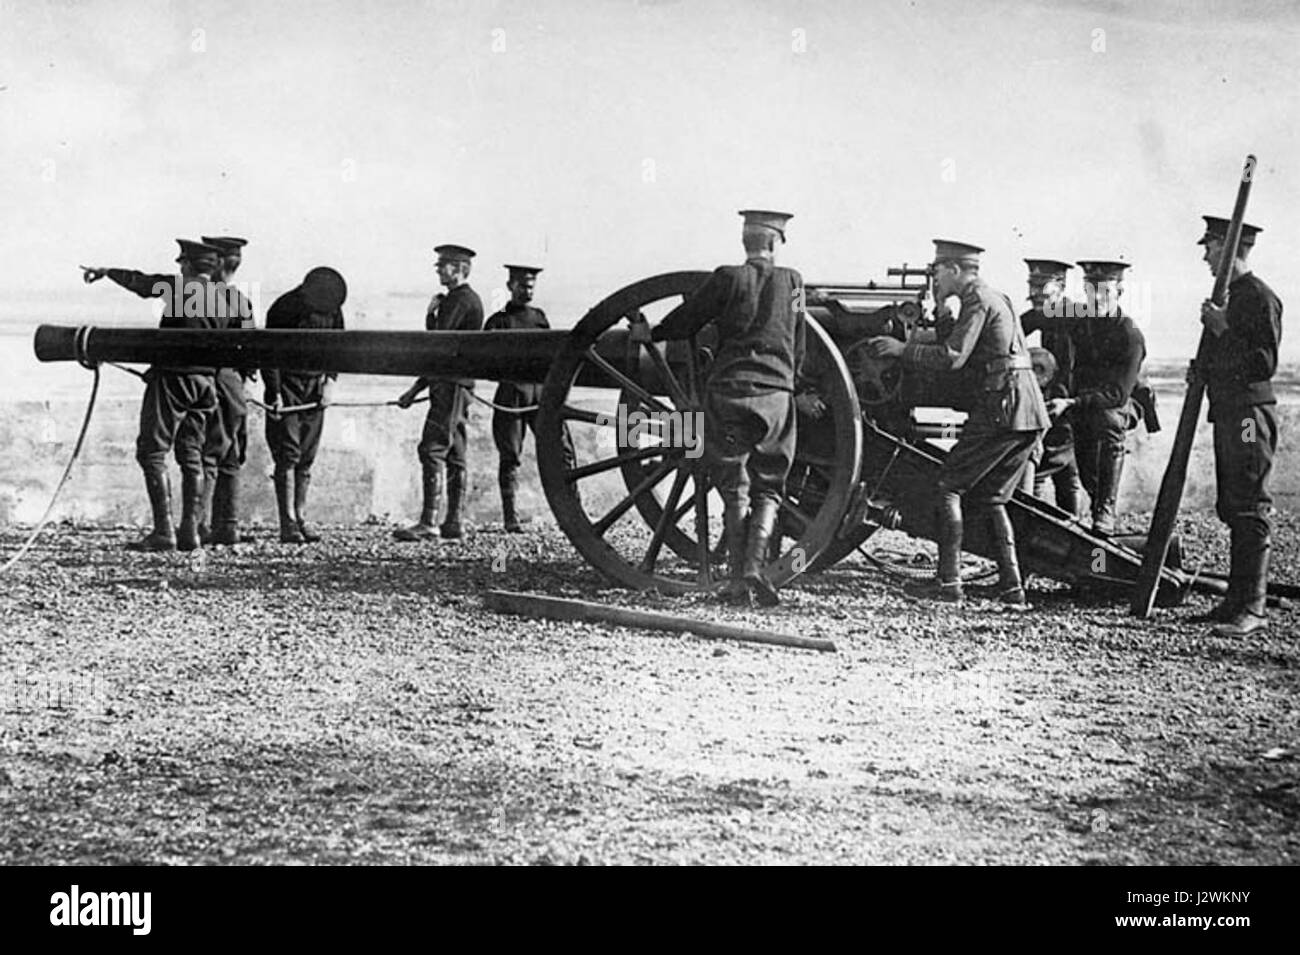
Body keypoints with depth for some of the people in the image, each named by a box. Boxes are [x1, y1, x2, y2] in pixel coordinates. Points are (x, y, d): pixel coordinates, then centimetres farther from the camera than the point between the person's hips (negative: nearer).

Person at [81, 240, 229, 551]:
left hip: (174, 376, -7)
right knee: (191, 455, 10)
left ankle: (163, 530, -10)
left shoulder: (182, 288, -9)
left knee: (152, 451, -4)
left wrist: (106, 271, 12)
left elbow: (140, 283, -1)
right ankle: (190, 530, 7)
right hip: (206, 380, 7)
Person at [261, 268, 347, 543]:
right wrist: (273, 393, -17)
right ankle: (288, 523, -10)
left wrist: (331, 380, -2)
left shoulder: (333, 311, 0)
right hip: (286, 386, -4)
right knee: (287, 456, -9)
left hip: (315, 387, 5)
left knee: (307, 457, 4)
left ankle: (301, 518, 8)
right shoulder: (283, 309, -15)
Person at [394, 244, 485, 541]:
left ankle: (428, 522, -17)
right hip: (456, 386, 10)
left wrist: (430, 313, 0)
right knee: (455, 455, 9)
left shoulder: (460, 300, -11)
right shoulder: (467, 299, 22)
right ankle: (453, 523, 10)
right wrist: (416, 389, 23)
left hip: (452, 386, -10)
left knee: (433, 450, -13)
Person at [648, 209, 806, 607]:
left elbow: (685, 321, 6)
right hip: (777, 395, 1)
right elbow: (798, 348, 14)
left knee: (734, 490, 6)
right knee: (767, 489, 8)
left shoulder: (728, 278, 0)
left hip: (729, 391, -1)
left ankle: (738, 578, 2)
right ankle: (754, 566, -9)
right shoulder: (792, 281, 7)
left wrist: (649, 333, 24)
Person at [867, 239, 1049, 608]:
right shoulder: (996, 298, 23)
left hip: (1003, 408, -9)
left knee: (948, 485, -3)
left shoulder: (977, 299, -7)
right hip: (1030, 413, 9)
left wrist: (902, 349, -11)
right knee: (991, 497, 14)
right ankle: (1011, 587, 7)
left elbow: (953, 357, -17)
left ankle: (949, 581, -7)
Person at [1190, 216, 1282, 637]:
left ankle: (1251, 607, -10)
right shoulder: (1226, 296, 17)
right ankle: (1238, 598, 19)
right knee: (1231, 508, 13)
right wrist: (1202, 368, 6)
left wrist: (1224, 329, -22)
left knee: (1249, 508, -10)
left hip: (1250, 413, -10)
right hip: (1226, 412, 10)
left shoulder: (1261, 298, -12)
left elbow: (1264, 364, -18)